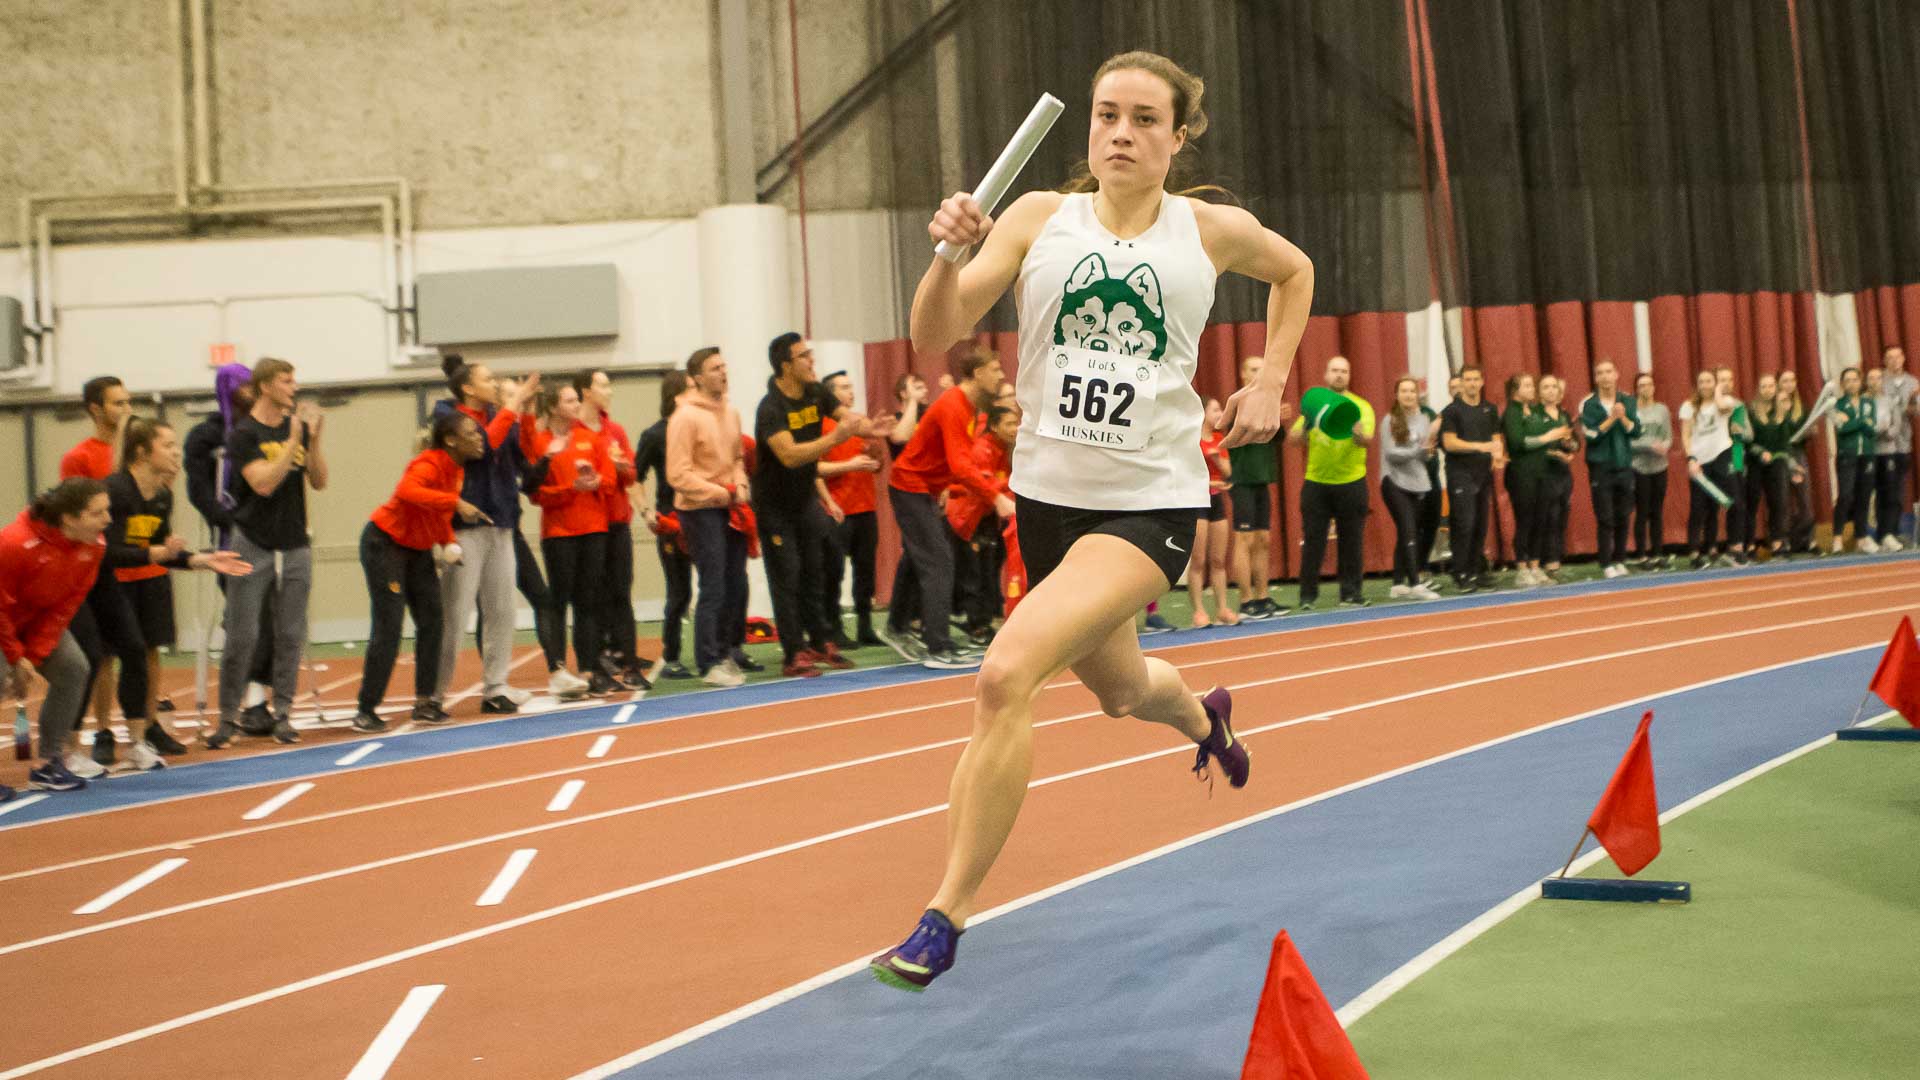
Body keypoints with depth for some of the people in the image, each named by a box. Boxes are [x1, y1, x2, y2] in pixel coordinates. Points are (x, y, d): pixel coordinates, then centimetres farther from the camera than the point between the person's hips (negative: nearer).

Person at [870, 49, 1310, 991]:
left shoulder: (1215, 232, -1)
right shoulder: (1040, 218, -1)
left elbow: (1294, 272, 21)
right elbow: (935, 336, -8)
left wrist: (1269, 385, 11)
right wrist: (950, 254, -26)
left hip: (1152, 501, -4)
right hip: (1049, 492, 4)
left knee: (1008, 673, -25)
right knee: (1119, 689, 25)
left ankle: (946, 916, -14)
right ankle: (1202, 716, 65)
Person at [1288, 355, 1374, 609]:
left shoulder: (1360, 406, 1)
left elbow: (1367, 440, -14)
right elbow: (1292, 439, -2)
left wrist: (1355, 430, -36)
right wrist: (1305, 426, -22)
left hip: (1351, 482, -1)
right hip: (1316, 483, 1)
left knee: (1351, 540, 3)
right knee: (1313, 541, 1)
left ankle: (1351, 593, 12)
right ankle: (1308, 595, 7)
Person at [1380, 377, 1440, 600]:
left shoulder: (1424, 419, 8)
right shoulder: (1391, 420, -6)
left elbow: (1426, 453, 8)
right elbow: (1390, 453, -12)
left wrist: (1428, 451, -14)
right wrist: (1418, 450, -21)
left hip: (1417, 484, 5)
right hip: (1395, 483, -5)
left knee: (1406, 533, 9)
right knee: (1408, 532, -13)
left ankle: (1398, 585, 16)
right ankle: (1414, 584, -15)